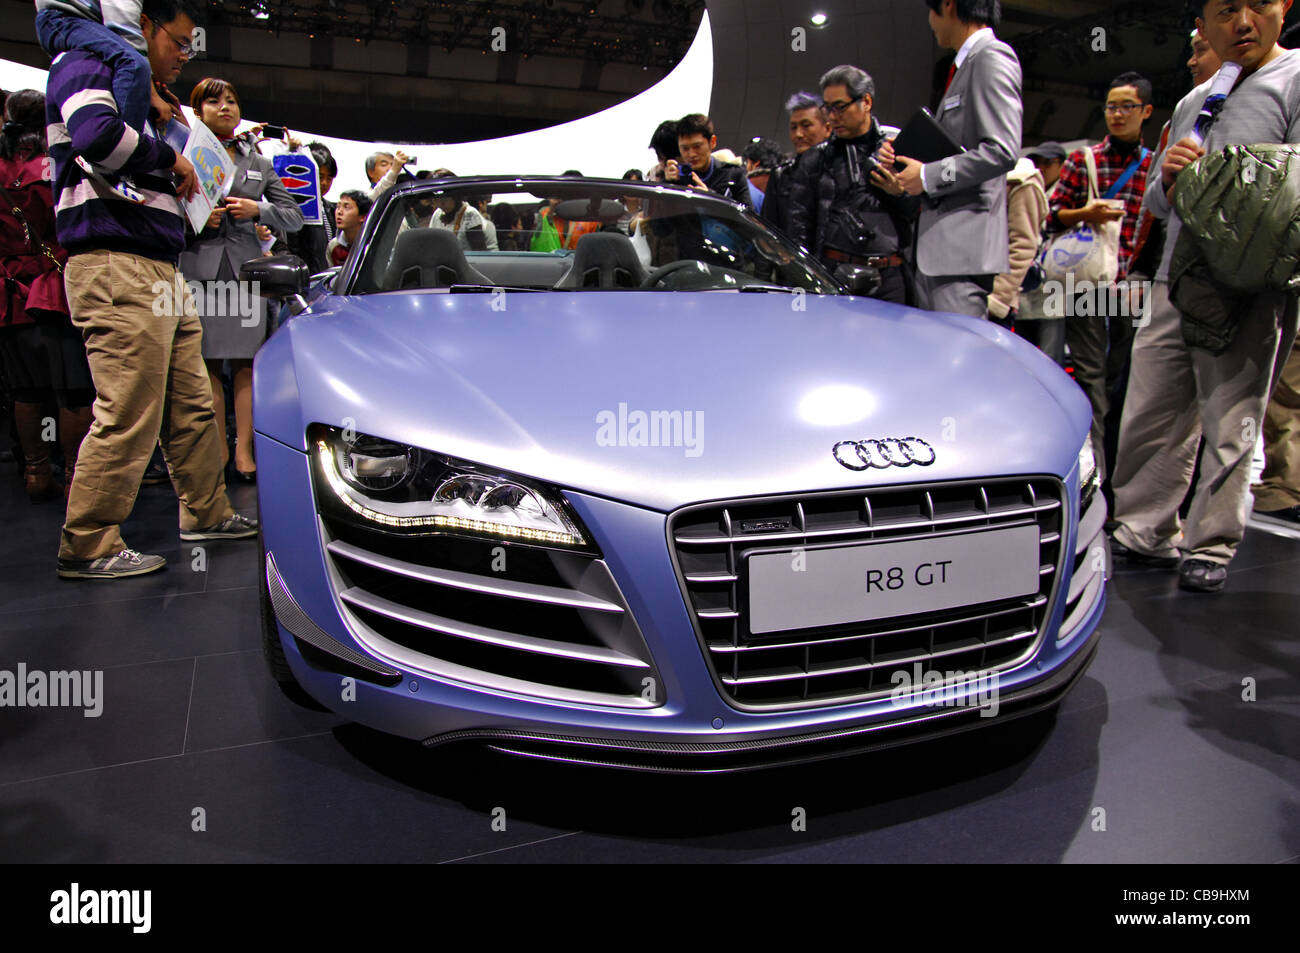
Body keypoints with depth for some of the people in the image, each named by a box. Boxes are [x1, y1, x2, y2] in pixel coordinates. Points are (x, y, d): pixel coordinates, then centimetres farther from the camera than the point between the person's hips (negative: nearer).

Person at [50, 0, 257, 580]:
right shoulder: (86, 67, 0)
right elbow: (97, 136, -22)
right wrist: (170, 160, -8)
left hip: (160, 270, 10)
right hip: (114, 267, -10)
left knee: (192, 406, 12)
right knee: (128, 416, -12)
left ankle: (206, 514, 23)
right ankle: (86, 547, -4)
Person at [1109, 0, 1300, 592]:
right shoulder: (1191, 103, 22)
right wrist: (1167, 177, 0)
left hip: (1249, 290, -6)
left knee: (1230, 423, -2)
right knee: (1152, 415, 7)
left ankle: (1210, 546, 11)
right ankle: (1148, 535, 19)